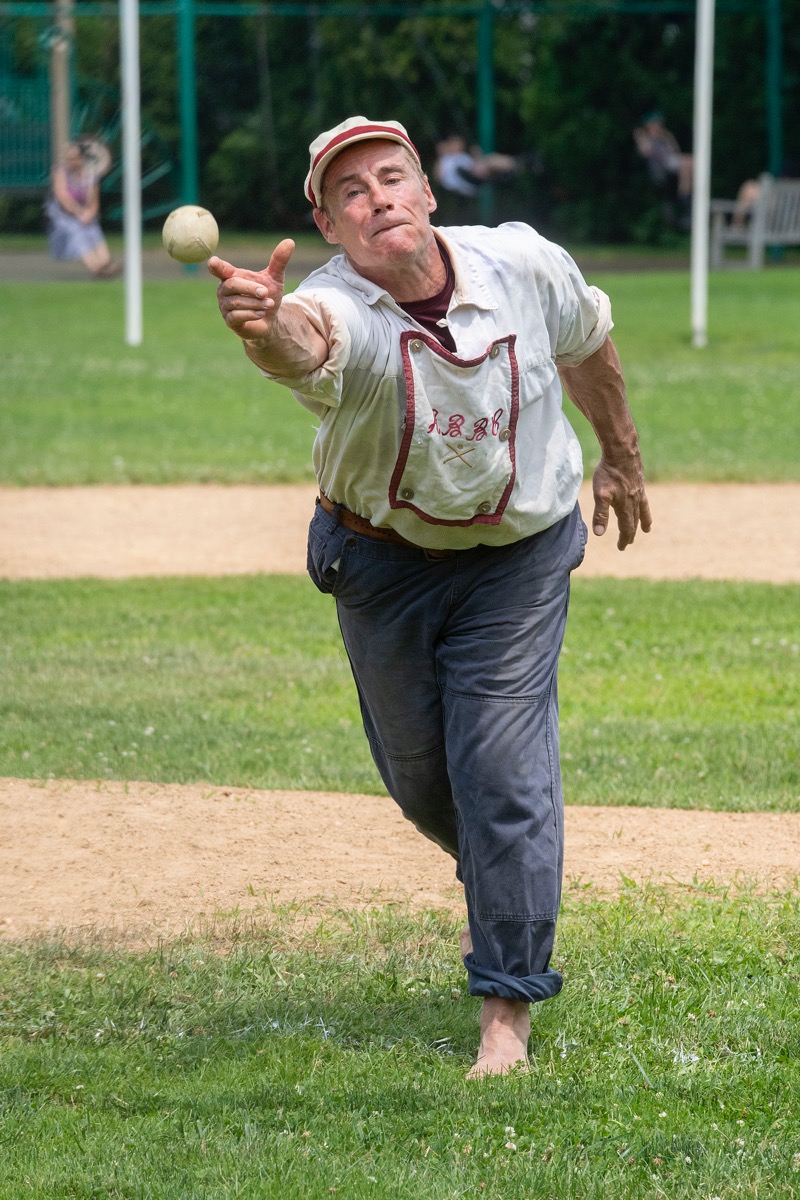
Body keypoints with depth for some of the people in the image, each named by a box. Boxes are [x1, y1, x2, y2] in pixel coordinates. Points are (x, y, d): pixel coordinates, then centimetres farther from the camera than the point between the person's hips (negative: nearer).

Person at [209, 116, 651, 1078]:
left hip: (519, 555, 0)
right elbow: (306, 340, -58)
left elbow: (587, 343, 3)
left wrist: (621, 455, 17)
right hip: (382, 560, 1)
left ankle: (508, 1006, 2)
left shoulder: (524, 266, -21)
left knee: (501, 767, -9)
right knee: (417, 771, 16)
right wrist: (266, 330, -83)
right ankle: (492, 880, 50)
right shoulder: (340, 311, -31)